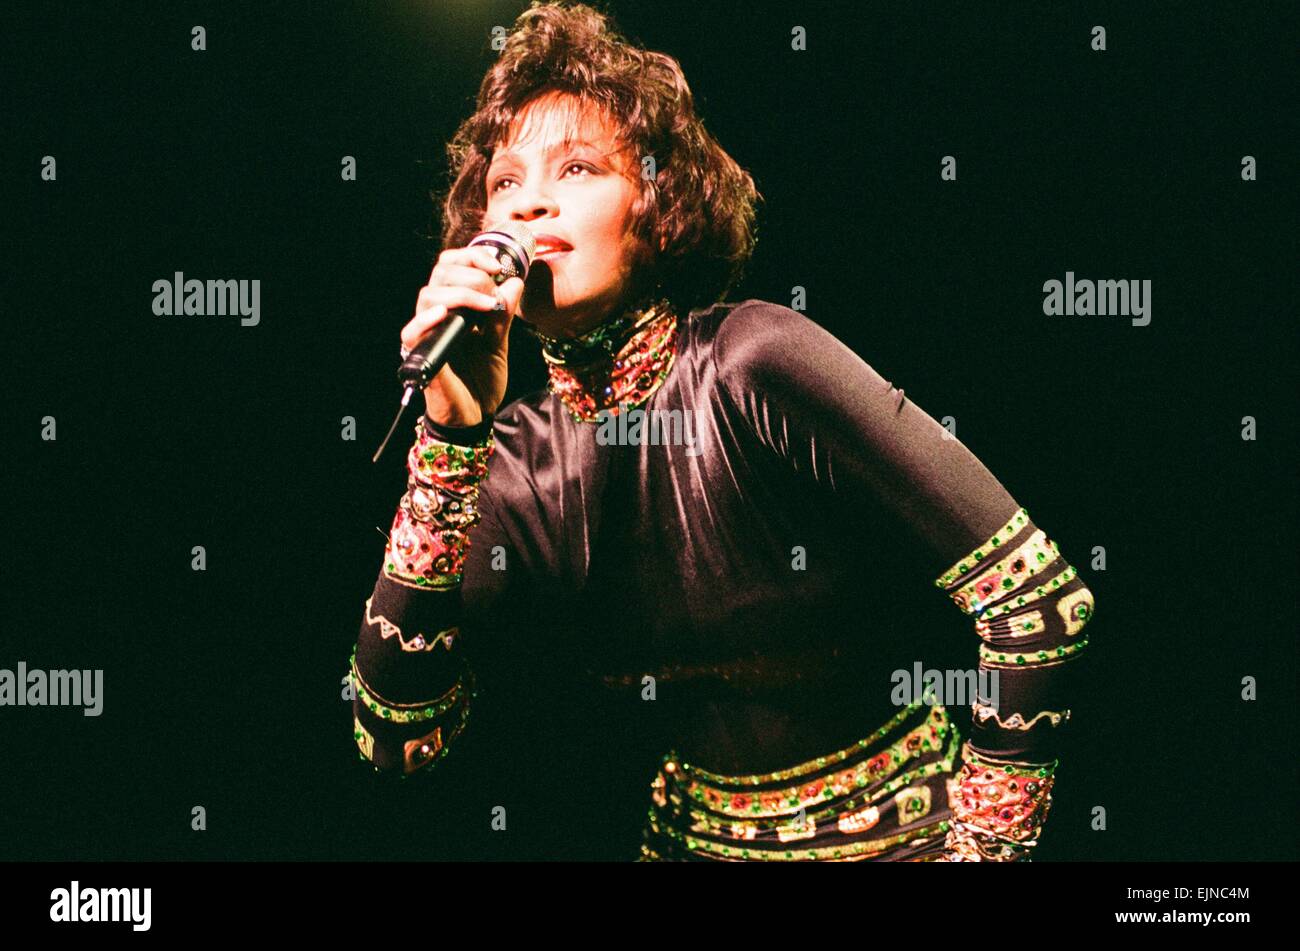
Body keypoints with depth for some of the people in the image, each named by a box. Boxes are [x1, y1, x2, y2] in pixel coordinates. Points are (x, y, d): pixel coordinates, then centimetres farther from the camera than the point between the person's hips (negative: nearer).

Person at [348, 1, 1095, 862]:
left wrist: (981, 844, -10)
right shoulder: (517, 459, -2)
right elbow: (400, 738, -13)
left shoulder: (753, 364, -17)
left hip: (891, 830, -3)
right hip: (695, 837, 4)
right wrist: (449, 435, -18)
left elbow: (1041, 600, -18)